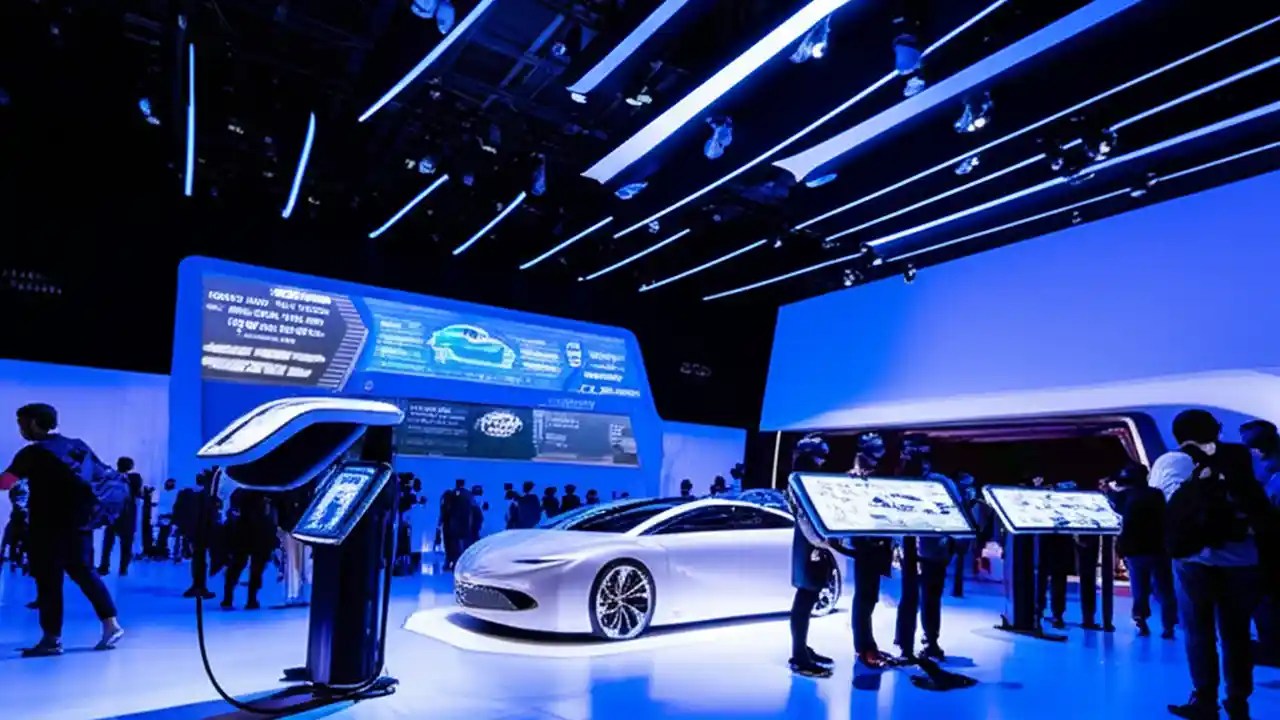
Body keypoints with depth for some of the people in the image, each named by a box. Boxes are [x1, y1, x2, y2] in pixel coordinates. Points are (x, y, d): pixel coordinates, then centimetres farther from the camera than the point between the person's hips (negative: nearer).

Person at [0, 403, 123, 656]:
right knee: (84, 573, 14)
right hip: (80, 523, 7)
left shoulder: (33, 452, -9)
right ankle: (111, 624, 11)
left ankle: (52, 639, 7)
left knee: (48, 581, 2)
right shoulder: (79, 446, 10)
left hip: (48, 526, -7)